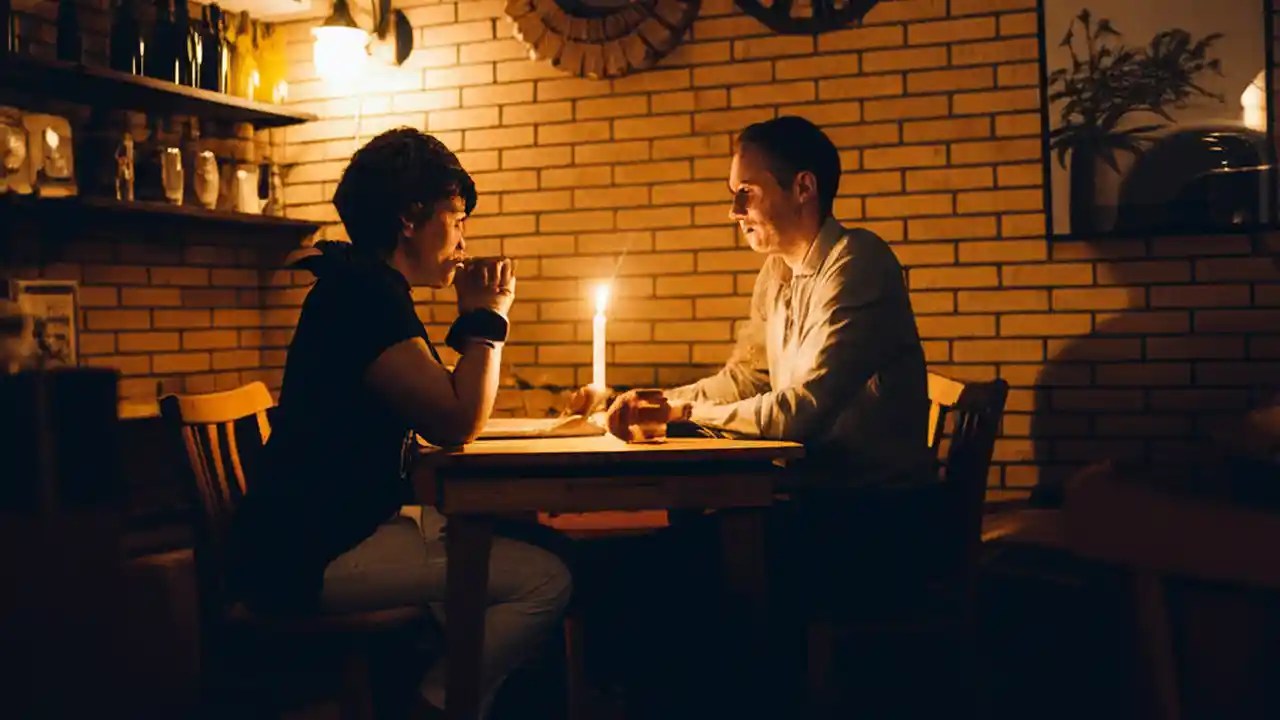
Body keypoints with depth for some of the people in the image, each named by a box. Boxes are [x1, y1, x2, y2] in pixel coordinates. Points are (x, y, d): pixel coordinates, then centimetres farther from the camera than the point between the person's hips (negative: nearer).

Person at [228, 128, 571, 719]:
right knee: (545, 580, -18)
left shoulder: (364, 287, 19)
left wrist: (473, 319, 16)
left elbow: (441, 415, 19)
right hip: (312, 555, -11)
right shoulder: (364, 290, -14)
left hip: (338, 529, 11)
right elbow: (456, 424, -20)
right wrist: (487, 317, -7)